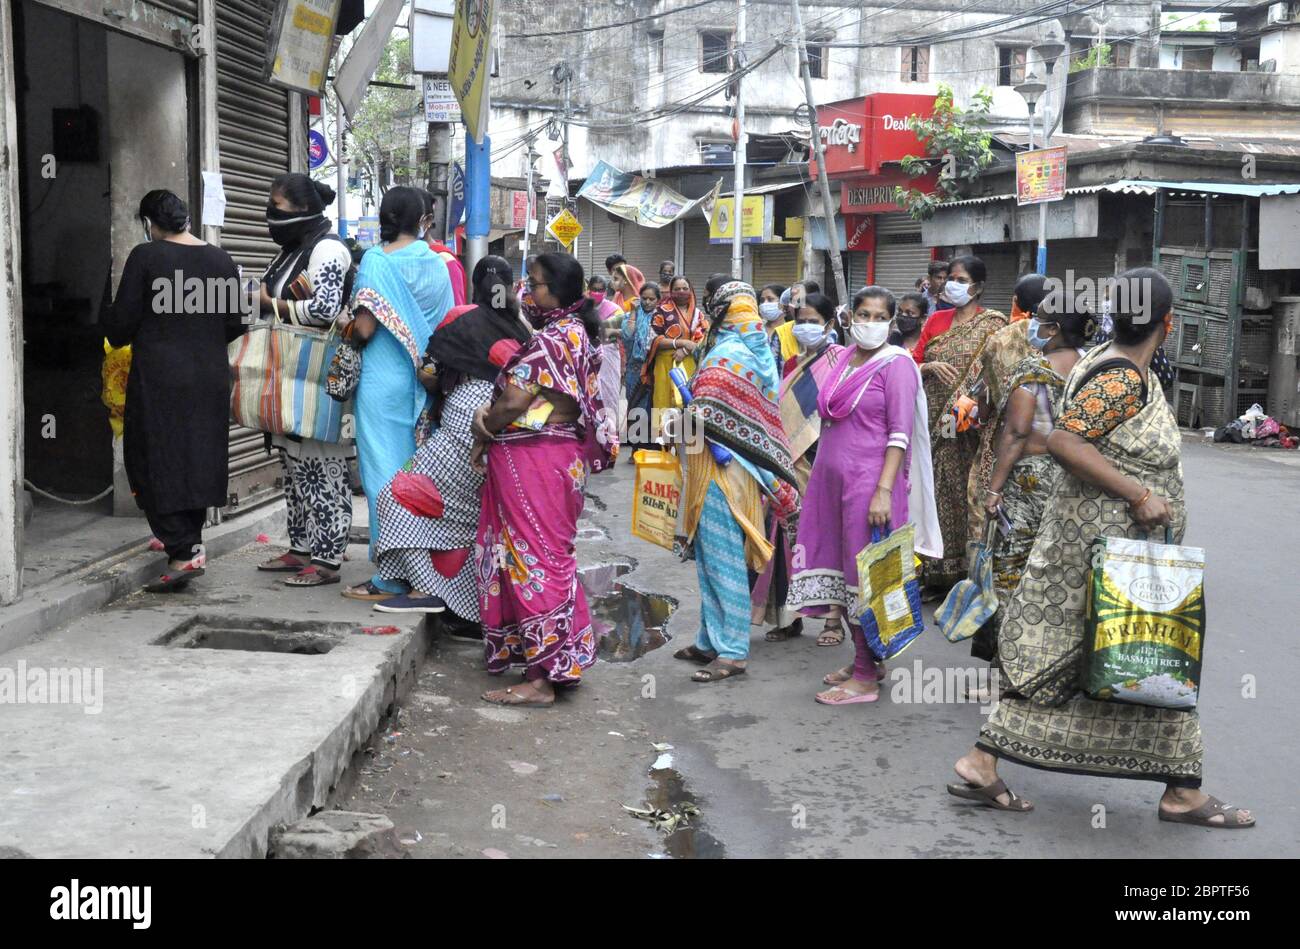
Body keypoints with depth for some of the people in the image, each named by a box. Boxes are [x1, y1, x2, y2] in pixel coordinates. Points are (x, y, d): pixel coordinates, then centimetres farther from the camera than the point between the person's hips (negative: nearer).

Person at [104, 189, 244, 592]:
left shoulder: (145, 257, -9)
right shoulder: (221, 260, 5)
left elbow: (122, 321, -7)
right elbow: (235, 324, 8)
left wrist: (117, 335, 15)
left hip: (158, 379, -5)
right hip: (210, 378, 5)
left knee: (154, 463, 2)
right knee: (199, 458, 16)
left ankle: (183, 552, -7)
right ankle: (191, 542, 24)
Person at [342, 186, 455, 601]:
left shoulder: (376, 260, -10)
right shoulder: (436, 264, 6)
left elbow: (365, 327, -14)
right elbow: (444, 323, 9)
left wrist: (350, 330, 6)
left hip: (384, 379, -5)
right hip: (424, 379, 6)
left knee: (385, 472, -1)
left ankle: (391, 578, 2)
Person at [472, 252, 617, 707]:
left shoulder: (551, 338, -17)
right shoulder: (577, 333, 15)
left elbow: (515, 401, -20)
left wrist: (483, 434, -3)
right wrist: (491, 414, 0)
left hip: (531, 460, -10)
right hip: (563, 454, 10)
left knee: (533, 557, -5)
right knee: (549, 556, 17)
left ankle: (541, 678, 0)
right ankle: (557, 658, 27)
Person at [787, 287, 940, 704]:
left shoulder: (896, 365, -8)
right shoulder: (840, 358, 12)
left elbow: (900, 433, -14)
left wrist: (884, 491, -21)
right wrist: (817, 477, 16)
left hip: (869, 482, -7)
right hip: (831, 480, 7)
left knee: (864, 575, -2)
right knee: (838, 571, 11)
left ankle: (866, 677, 6)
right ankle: (863, 659, 26)